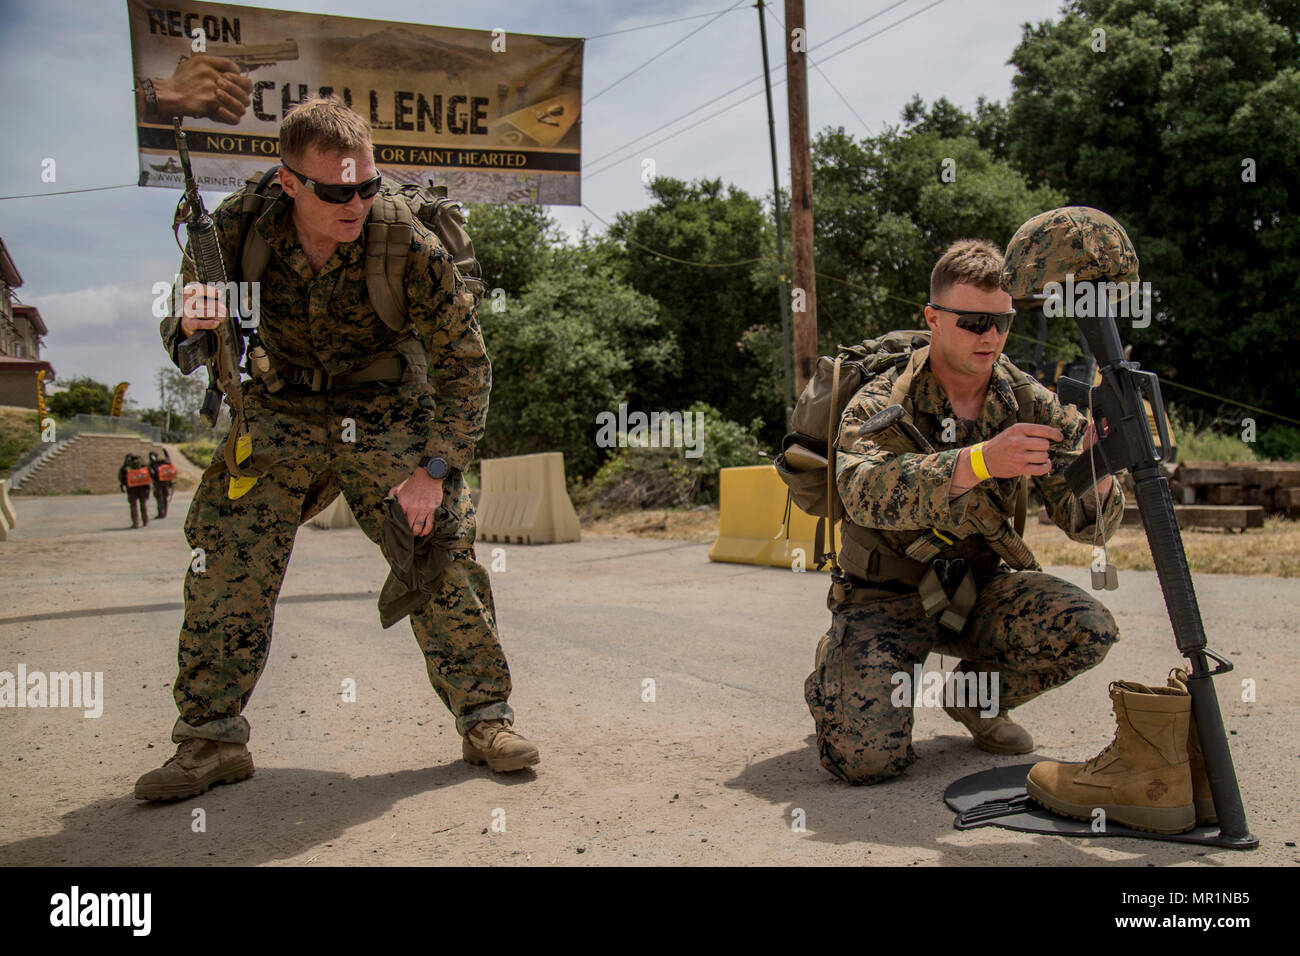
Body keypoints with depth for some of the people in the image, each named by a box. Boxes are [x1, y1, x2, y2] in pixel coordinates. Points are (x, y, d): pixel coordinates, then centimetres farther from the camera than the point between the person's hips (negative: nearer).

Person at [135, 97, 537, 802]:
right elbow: (186, 348, -2)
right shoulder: (236, 229, -16)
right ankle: (211, 738, 8)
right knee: (227, 558, -6)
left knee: (441, 553, -10)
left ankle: (485, 716, 5)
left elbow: (465, 365, -14)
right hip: (281, 407, 2)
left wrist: (435, 468, -21)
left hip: (388, 413, -2)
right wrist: (190, 324, -28)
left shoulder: (410, 247, -23)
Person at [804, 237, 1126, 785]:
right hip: (884, 595, -4)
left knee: (1088, 629, -22)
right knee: (869, 757, -22)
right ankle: (832, 674, 14)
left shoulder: (1028, 403, -3)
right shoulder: (881, 403, -15)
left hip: (977, 589, 4)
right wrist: (980, 461, -48)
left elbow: (1086, 523, -9)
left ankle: (977, 696, 8)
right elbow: (865, 491, -36)